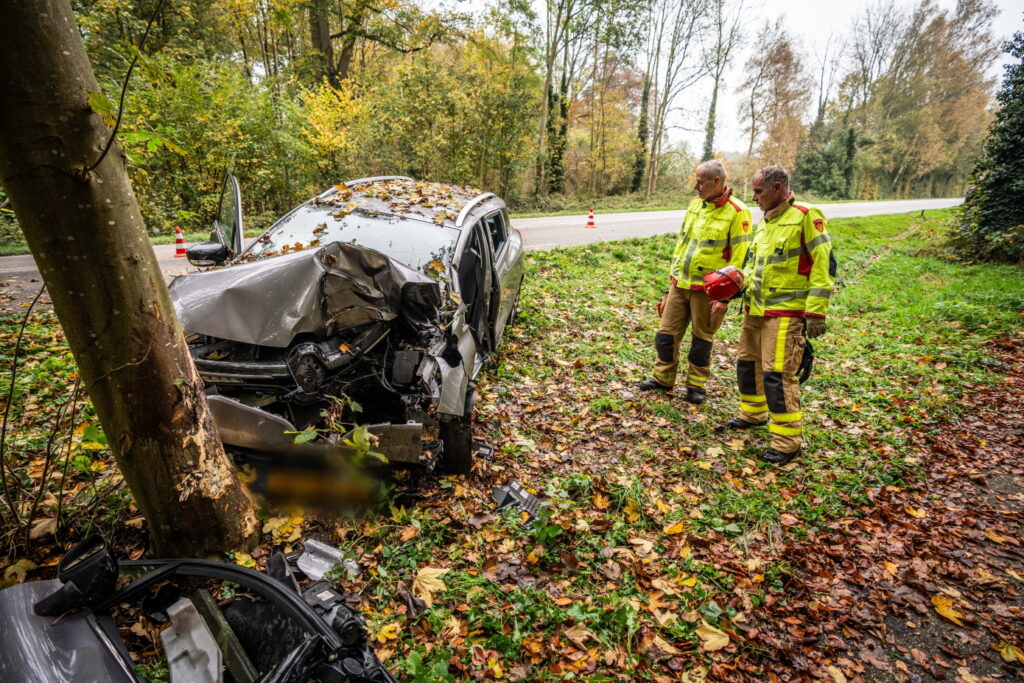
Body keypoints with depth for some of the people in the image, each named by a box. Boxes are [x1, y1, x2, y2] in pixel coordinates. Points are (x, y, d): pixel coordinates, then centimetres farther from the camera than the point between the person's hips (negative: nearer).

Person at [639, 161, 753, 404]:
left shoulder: (737, 212, -11)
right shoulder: (695, 203, 9)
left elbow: (739, 259, -12)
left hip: (707, 288, -6)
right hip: (680, 283, 6)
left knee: (701, 339, 8)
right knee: (666, 333, 10)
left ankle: (696, 386, 23)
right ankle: (663, 378, 27)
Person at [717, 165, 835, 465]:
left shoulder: (806, 216, -11)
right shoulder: (764, 222, 14)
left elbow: (824, 264, -14)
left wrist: (816, 312, -18)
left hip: (785, 313, -9)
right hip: (754, 308, 9)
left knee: (777, 374, -9)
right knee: (747, 363, 19)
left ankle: (788, 442, 4)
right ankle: (753, 414, 40)